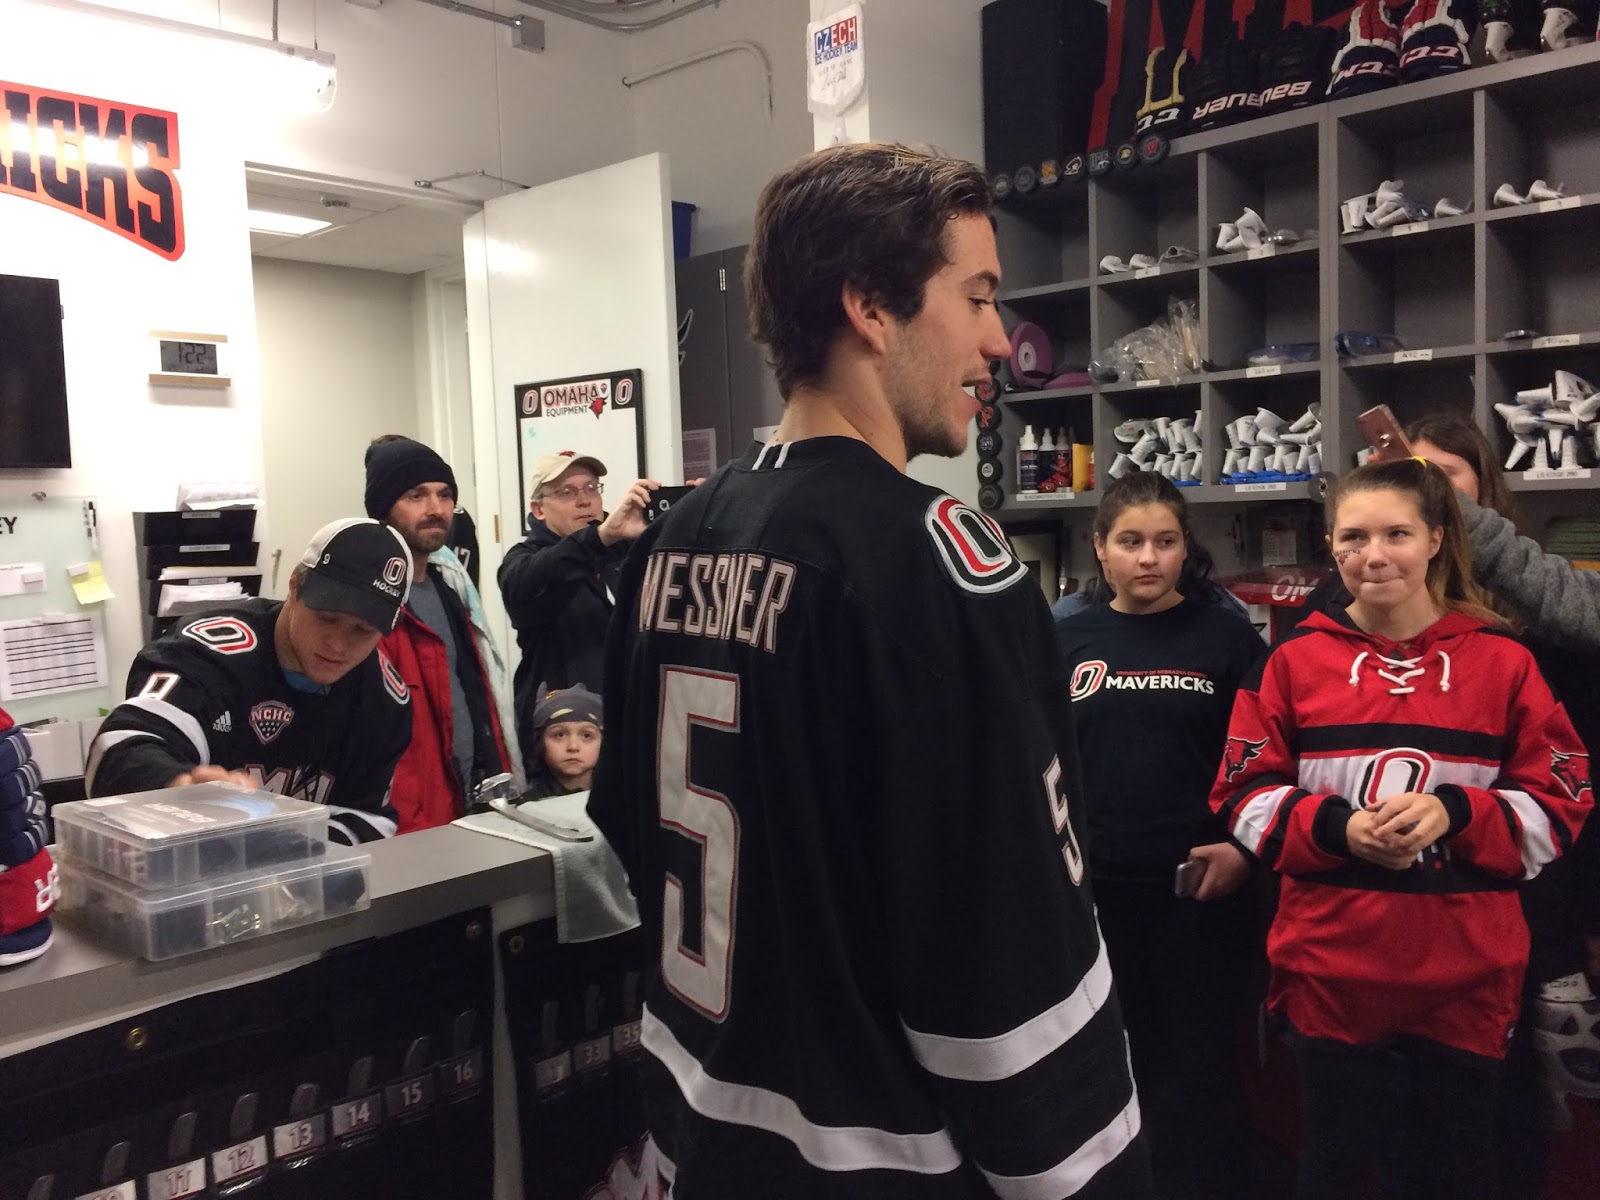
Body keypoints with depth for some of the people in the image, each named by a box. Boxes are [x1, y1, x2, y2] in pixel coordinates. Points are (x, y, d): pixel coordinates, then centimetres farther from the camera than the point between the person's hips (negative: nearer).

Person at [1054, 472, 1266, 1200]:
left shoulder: (1226, 636, -1)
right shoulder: (1066, 640, 5)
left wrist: (1247, 846, -11)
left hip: (1202, 887, -2)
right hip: (1096, 887, 2)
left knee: (1197, 1061, 9)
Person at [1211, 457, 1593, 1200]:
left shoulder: (1503, 663, 0)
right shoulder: (1294, 662, 0)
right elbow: (1243, 796, 0)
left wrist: (1456, 814, -19)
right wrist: (1335, 827, -17)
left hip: (1465, 974, 0)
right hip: (1330, 967, 0)